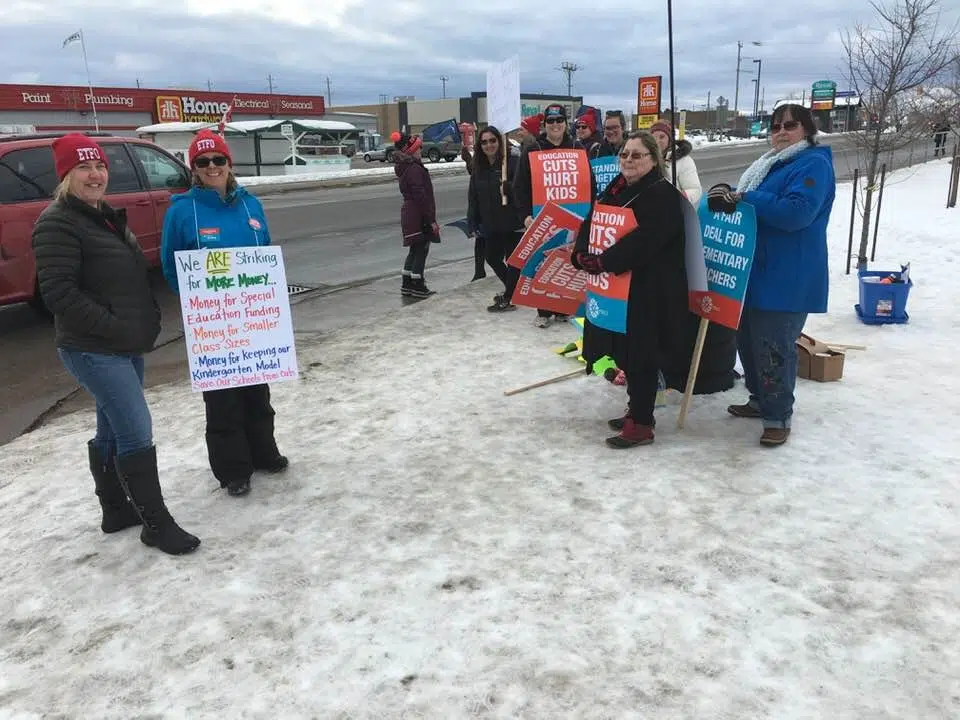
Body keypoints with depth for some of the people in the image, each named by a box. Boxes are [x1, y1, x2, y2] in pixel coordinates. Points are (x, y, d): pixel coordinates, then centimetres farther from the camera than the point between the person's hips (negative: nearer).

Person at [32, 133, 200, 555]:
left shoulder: (105, 217, 15)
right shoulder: (57, 223, -13)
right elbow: (58, 293, -21)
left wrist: (147, 320, 10)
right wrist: (114, 328, -22)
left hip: (126, 347, 9)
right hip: (93, 350, -9)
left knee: (113, 431, 16)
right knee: (137, 432, -10)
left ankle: (116, 511, 28)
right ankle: (156, 523, -1)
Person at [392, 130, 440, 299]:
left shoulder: (404, 168, 13)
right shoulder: (414, 169, -18)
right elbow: (421, 196, -22)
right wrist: (431, 220, -19)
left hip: (409, 215, 10)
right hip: (418, 217, -10)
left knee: (414, 250, 17)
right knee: (421, 250, -1)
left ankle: (407, 285, 22)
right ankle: (418, 287, 4)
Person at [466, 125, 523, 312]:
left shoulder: (513, 162, -11)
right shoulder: (478, 167, 8)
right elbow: (473, 197, 10)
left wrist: (509, 188, -35)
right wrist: (472, 223, 6)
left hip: (512, 222, -7)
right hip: (491, 225, 7)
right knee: (492, 258, 17)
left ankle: (508, 299, 16)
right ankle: (513, 289, 36)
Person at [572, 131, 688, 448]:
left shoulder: (664, 195, -13)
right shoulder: (616, 190, 13)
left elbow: (641, 242, -24)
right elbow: (591, 223, 8)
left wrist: (601, 262, -22)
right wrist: (582, 255, -11)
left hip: (649, 292, -8)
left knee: (641, 353, -3)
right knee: (625, 350, 15)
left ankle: (641, 424, 8)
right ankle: (637, 410, 31)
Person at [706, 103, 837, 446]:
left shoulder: (814, 164, -11)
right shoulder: (770, 164, 18)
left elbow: (796, 212, -25)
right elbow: (756, 205, 23)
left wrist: (743, 198, -22)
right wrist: (728, 195, 0)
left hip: (787, 279, -9)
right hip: (755, 272, 10)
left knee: (774, 346, -7)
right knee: (747, 339, 16)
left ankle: (778, 416, 5)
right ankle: (760, 399, 32)